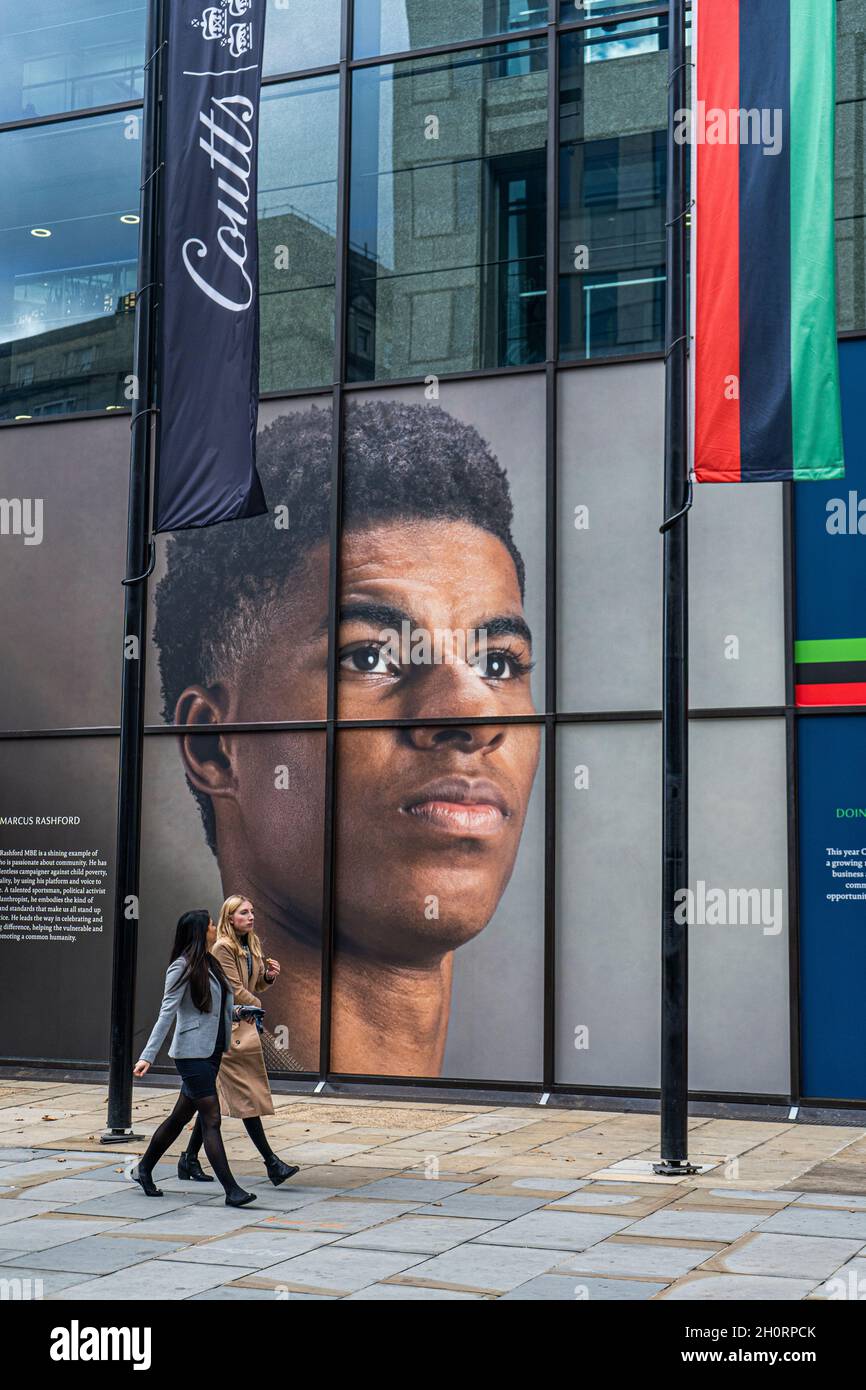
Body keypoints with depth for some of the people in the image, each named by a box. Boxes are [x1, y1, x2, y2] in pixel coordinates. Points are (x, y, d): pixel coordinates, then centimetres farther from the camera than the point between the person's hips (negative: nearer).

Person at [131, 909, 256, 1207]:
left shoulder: (209, 964, 13)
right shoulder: (183, 967, -12)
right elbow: (166, 1013, -17)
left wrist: (236, 1011, 4)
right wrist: (148, 1056, -21)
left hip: (212, 1051, 9)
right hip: (192, 1052, -9)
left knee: (181, 1116, 16)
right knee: (212, 1119, -9)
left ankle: (144, 1170, 32)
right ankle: (231, 1190, -9)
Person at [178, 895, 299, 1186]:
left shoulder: (252, 945, 13)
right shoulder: (223, 948, -13)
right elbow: (234, 989, -14)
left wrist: (268, 976, 2)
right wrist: (258, 1008, -1)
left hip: (242, 1027, 9)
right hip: (227, 1027, -9)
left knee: (214, 1095, 11)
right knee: (246, 1095, -7)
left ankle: (190, 1159, 18)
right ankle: (271, 1162, -7)